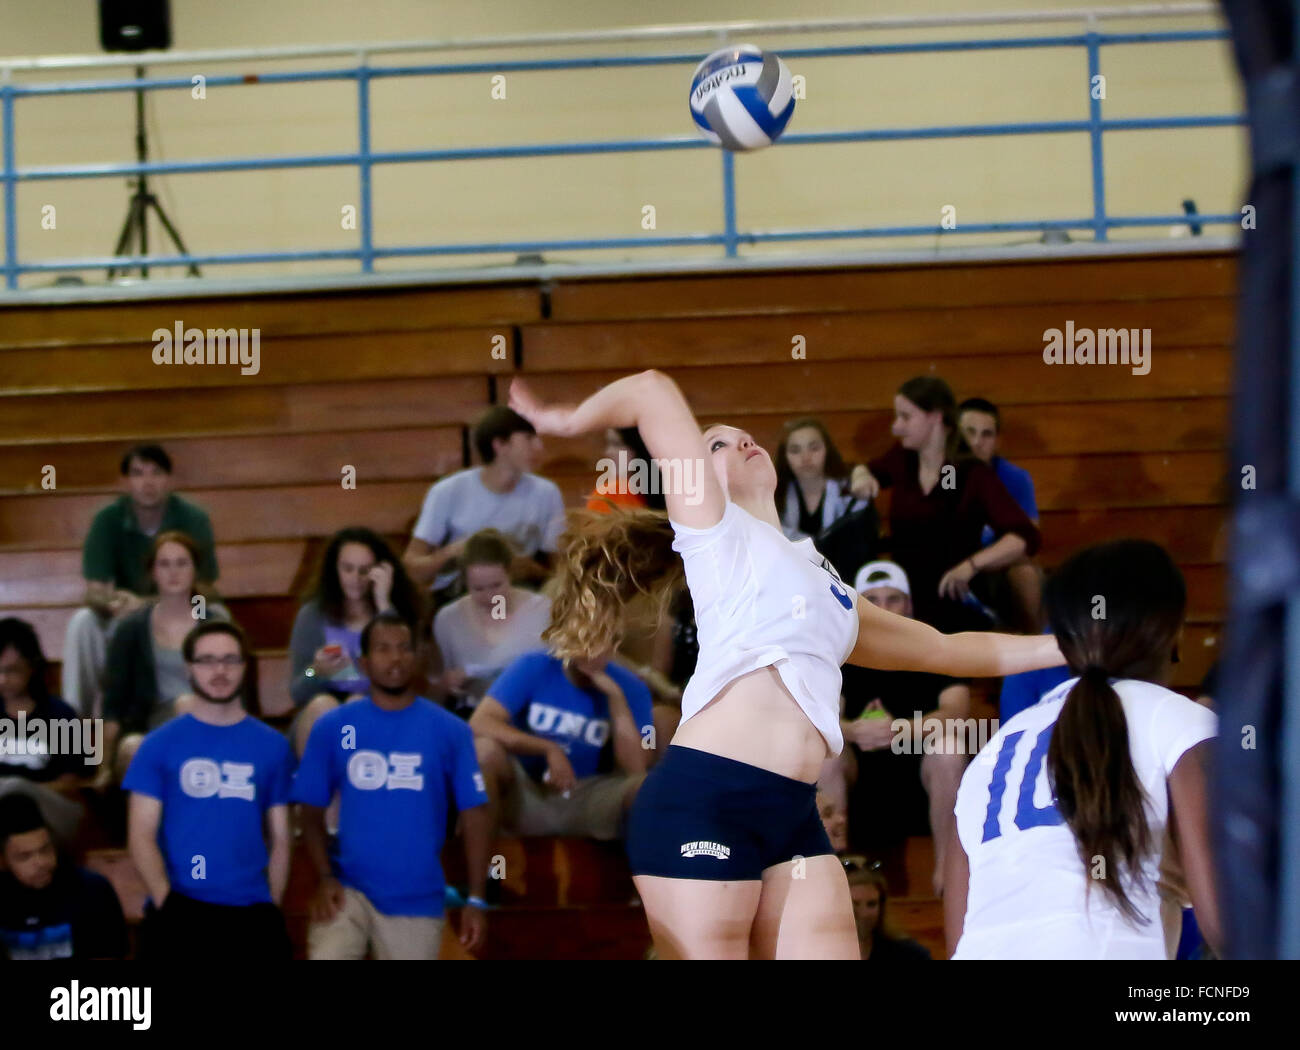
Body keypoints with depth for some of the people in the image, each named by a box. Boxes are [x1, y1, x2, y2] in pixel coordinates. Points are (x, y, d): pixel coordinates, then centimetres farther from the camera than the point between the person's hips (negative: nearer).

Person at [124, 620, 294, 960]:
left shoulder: (273, 746, 8)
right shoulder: (160, 744, 3)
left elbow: (279, 837, 11)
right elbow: (141, 834, -1)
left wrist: (271, 907, 2)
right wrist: (166, 901, -13)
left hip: (249, 907, 2)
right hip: (179, 905, -2)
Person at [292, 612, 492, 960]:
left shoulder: (450, 731, -1)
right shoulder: (332, 728, 1)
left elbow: (474, 814, 0)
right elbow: (312, 811, 5)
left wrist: (476, 899, -6)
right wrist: (324, 877, -10)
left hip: (417, 902, 1)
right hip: (348, 890, 0)